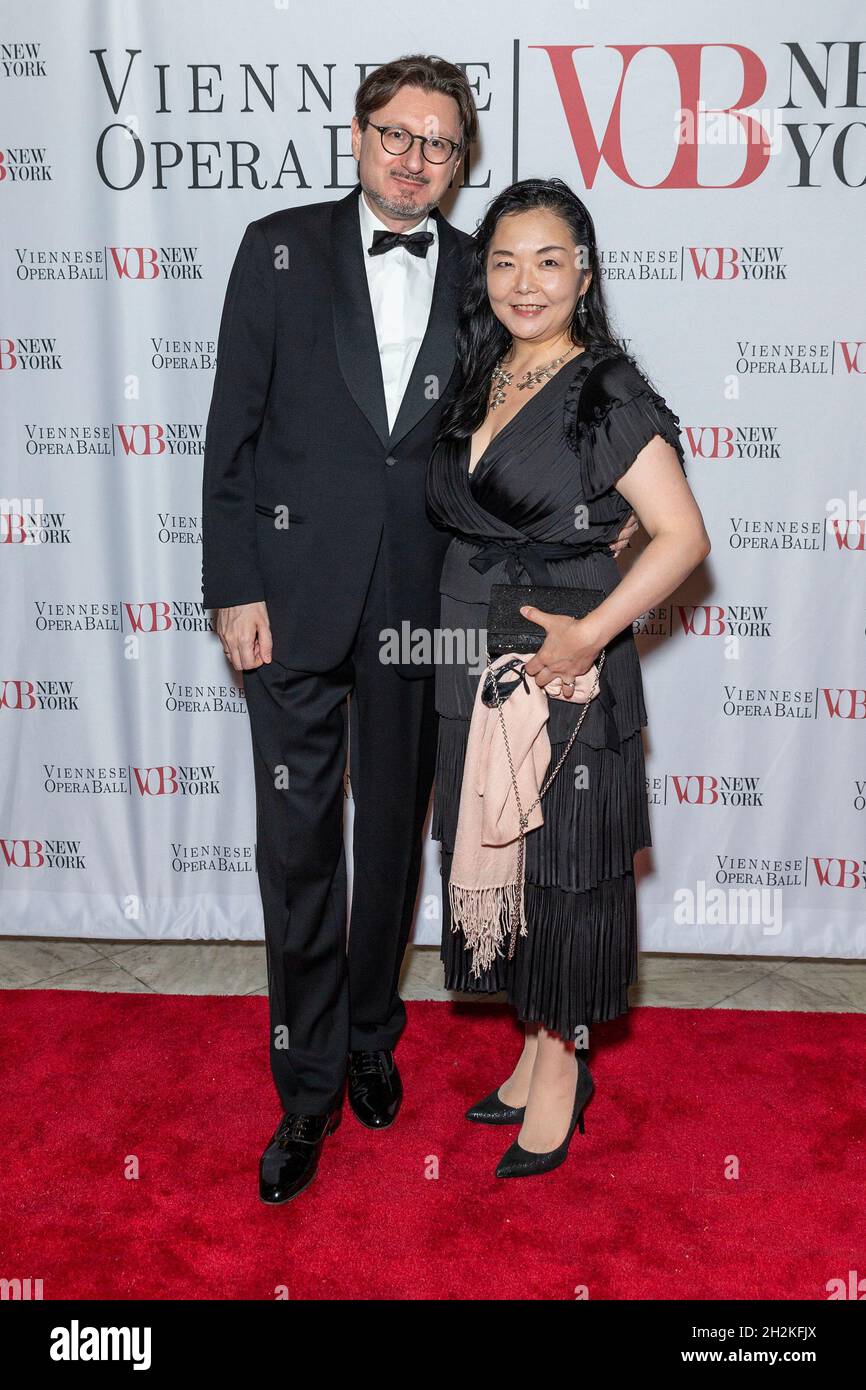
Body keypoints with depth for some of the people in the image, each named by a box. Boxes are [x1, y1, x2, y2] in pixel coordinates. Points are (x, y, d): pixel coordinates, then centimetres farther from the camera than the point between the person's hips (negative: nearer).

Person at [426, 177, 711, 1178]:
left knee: (563, 864, 5)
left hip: (564, 672, -7)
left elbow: (683, 536, -14)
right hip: (475, 672, 7)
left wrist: (588, 634, -22)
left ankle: (561, 1068, 23)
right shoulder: (476, 384, 11)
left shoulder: (610, 392, -9)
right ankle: (536, 1050, 32)